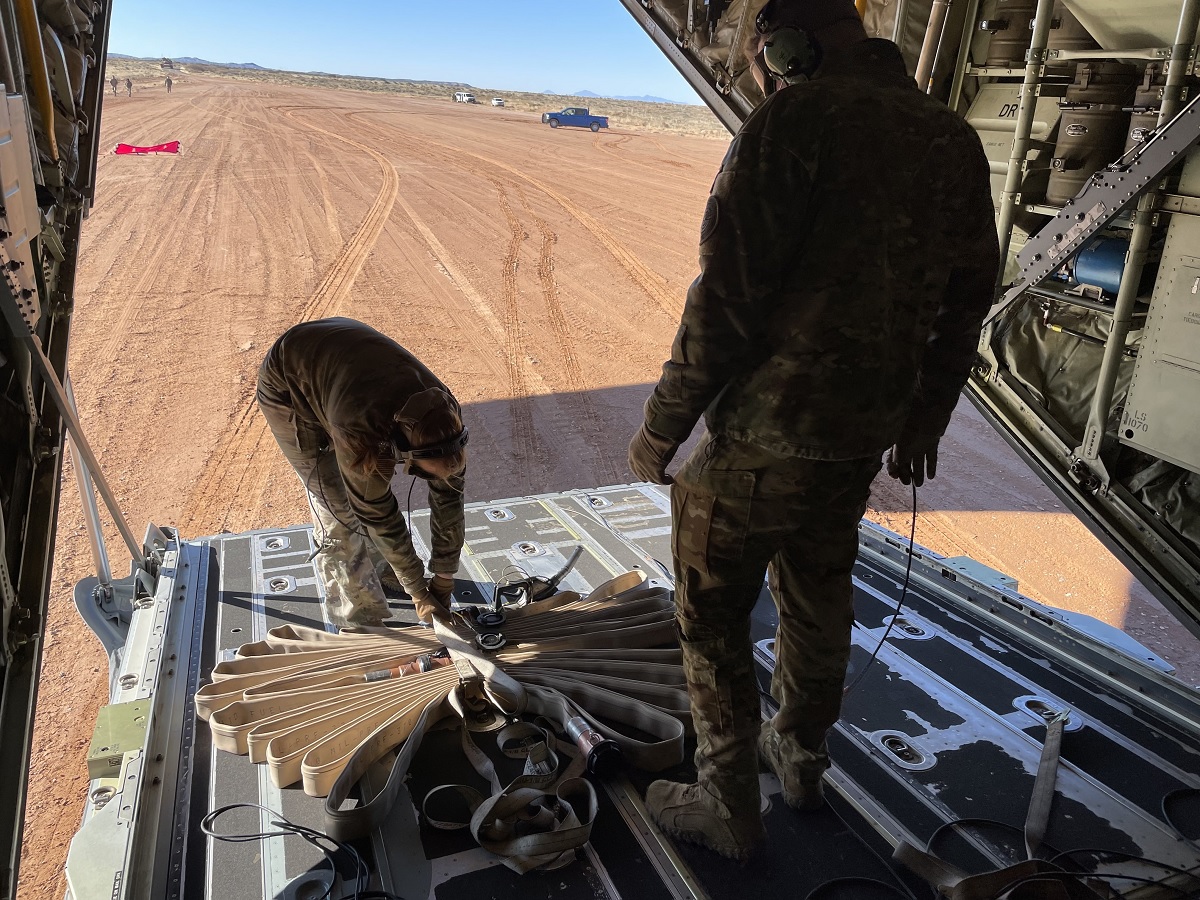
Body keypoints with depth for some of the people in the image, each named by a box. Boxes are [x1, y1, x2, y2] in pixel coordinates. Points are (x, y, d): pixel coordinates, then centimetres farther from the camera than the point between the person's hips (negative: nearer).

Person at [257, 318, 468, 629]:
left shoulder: (444, 415, -27)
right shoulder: (360, 431, -44)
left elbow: (449, 496, -16)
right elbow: (379, 516, -32)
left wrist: (444, 579, -11)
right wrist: (419, 592, -21)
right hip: (288, 387, -5)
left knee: (370, 484, 13)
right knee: (337, 507, -9)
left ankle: (373, 565, 39)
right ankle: (361, 624, 3)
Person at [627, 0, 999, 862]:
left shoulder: (794, 122, -16)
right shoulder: (955, 141, 6)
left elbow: (726, 301, -20)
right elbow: (965, 304, 12)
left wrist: (664, 424, -9)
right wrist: (925, 420, 22)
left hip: (761, 438, -7)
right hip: (863, 436, 7)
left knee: (713, 620, 11)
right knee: (818, 603, 24)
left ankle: (728, 806, 27)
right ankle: (800, 759, 45)